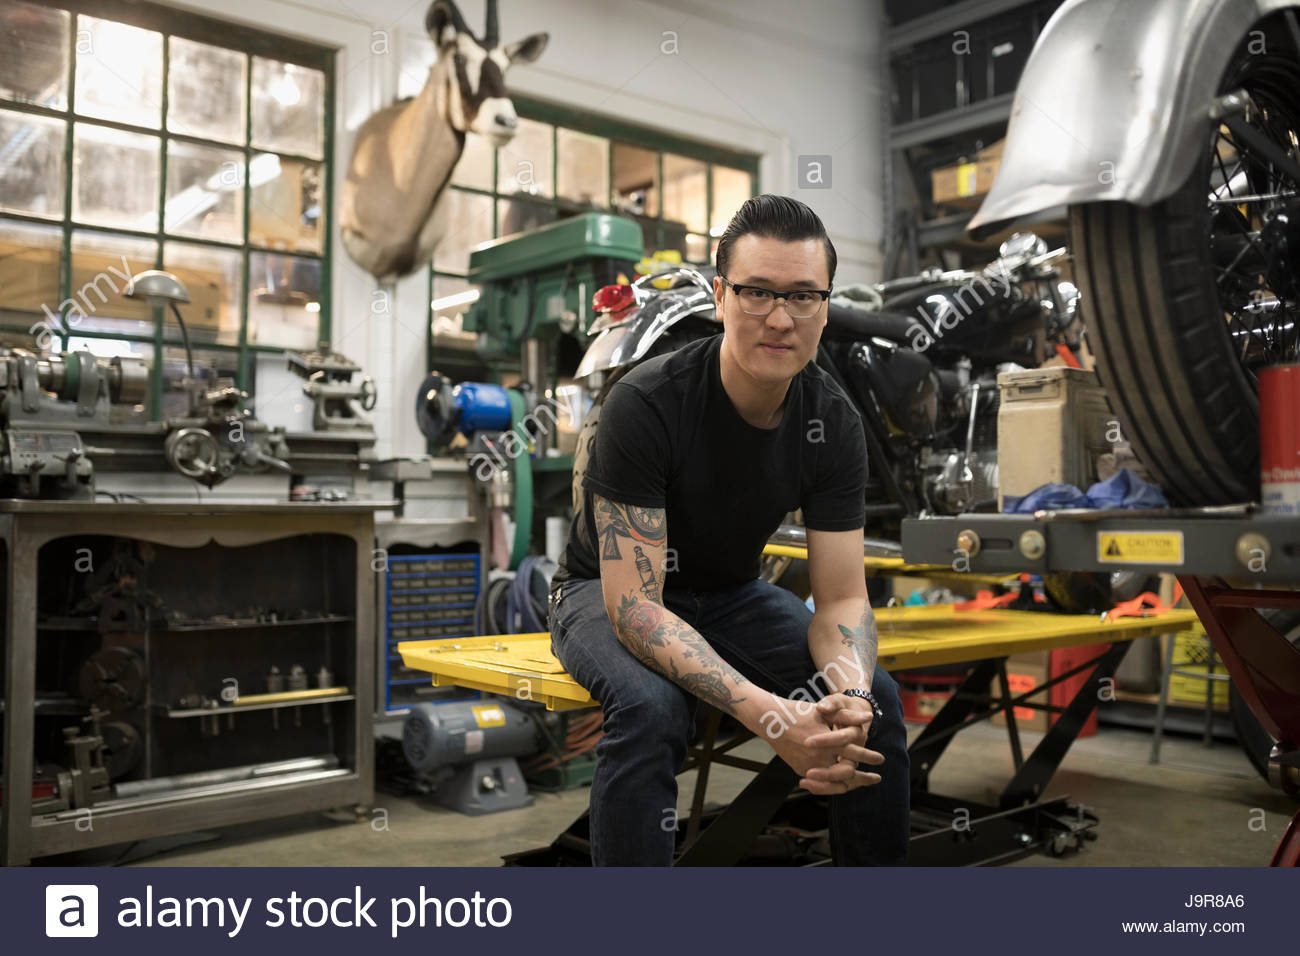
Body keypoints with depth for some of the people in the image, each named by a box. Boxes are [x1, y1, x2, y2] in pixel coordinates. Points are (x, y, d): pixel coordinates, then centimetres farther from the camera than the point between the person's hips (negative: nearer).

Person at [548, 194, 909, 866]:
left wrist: (848, 695, -37)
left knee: (876, 698, -16)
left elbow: (843, 595, -13)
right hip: (607, 592, -4)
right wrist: (770, 716, -45)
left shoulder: (834, 424, -16)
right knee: (652, 707, -37)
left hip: (731, 593, 5)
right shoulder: (645, 404, -31)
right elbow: (634, 603, -34)